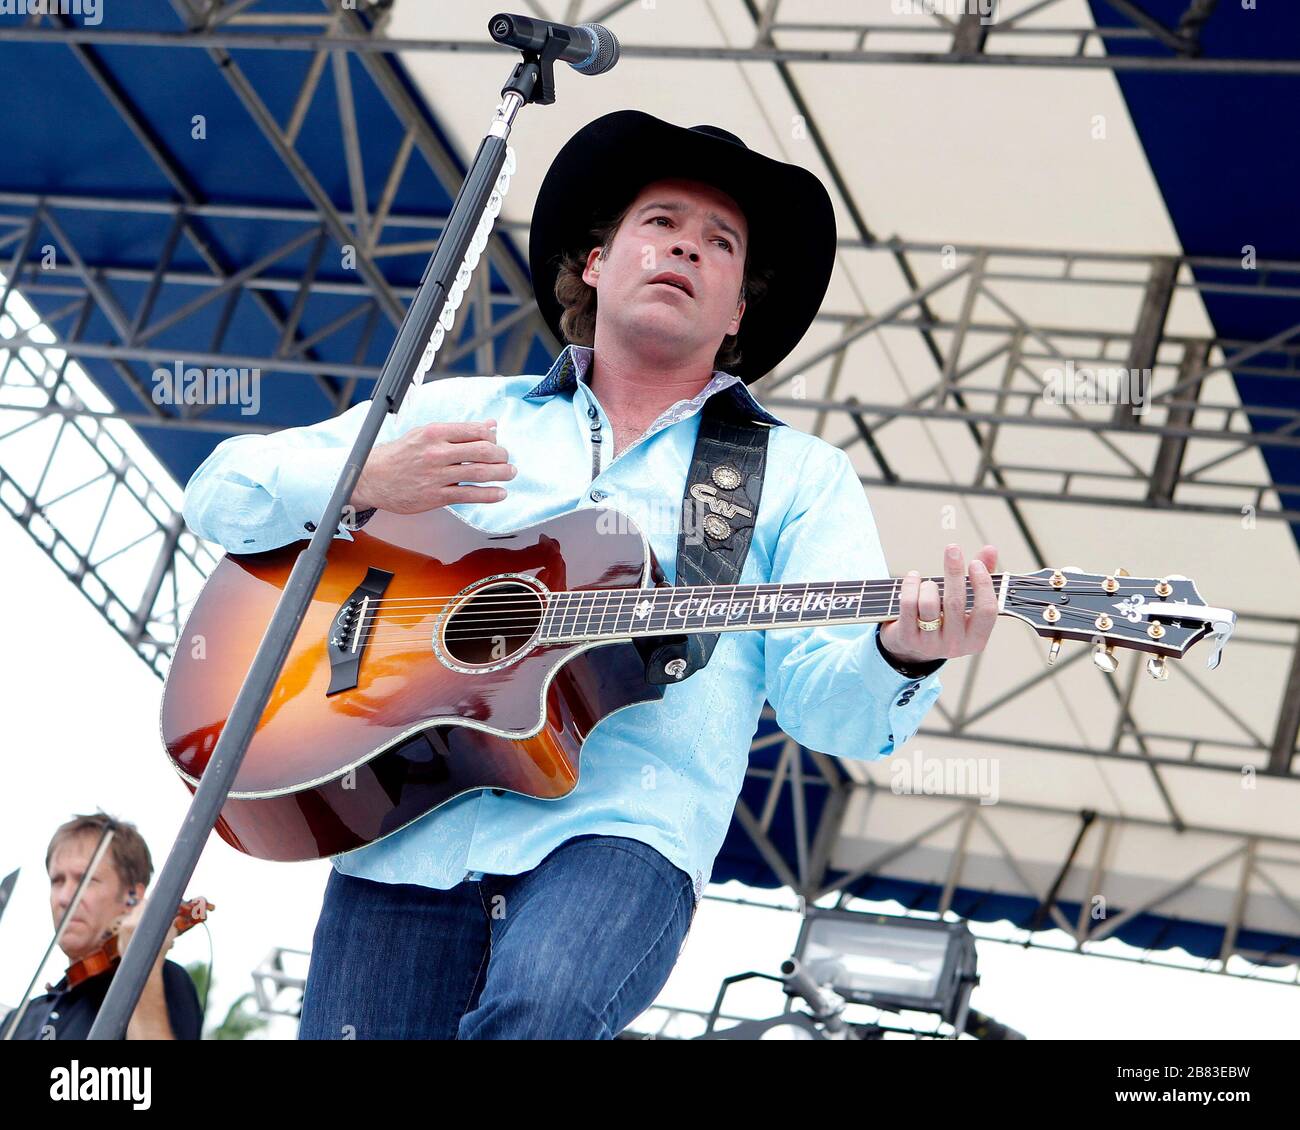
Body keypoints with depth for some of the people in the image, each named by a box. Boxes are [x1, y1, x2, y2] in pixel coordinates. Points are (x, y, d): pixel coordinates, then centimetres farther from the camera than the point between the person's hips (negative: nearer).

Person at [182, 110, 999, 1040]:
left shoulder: (799, 477, 18)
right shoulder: (457, 413, 21)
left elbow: (831, 704, 4)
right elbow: (219, 493, 16)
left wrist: (904, 654, -21)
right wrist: (363, 484, -5)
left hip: (617, 834, -2)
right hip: (405, 843, 3)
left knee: (540, 1007, -34)